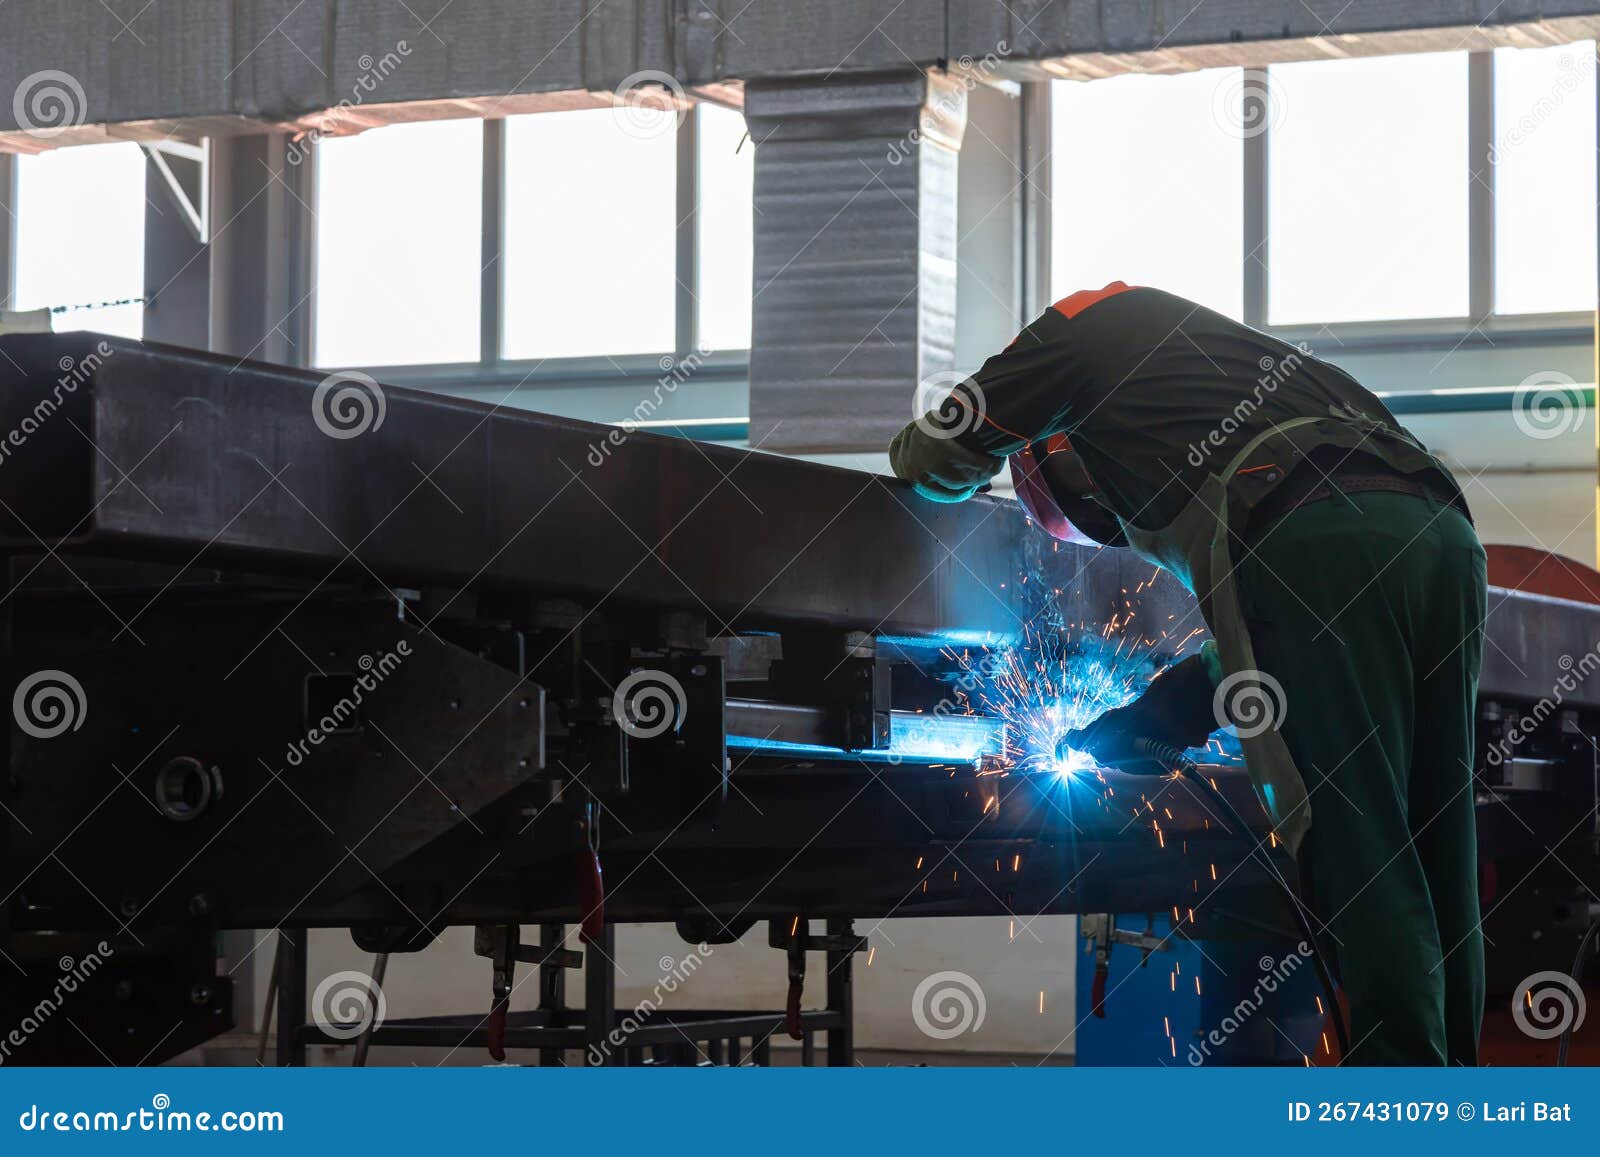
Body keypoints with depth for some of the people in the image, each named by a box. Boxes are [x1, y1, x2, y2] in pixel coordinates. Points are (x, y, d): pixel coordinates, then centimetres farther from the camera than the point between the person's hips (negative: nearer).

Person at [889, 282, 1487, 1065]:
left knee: (1353, 858, -10)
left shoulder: (1079, 328, 23)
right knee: (1434, 855, 7)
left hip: (1322, 542, -8)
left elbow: (935, 463, 27)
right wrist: (1164, 713, 31)